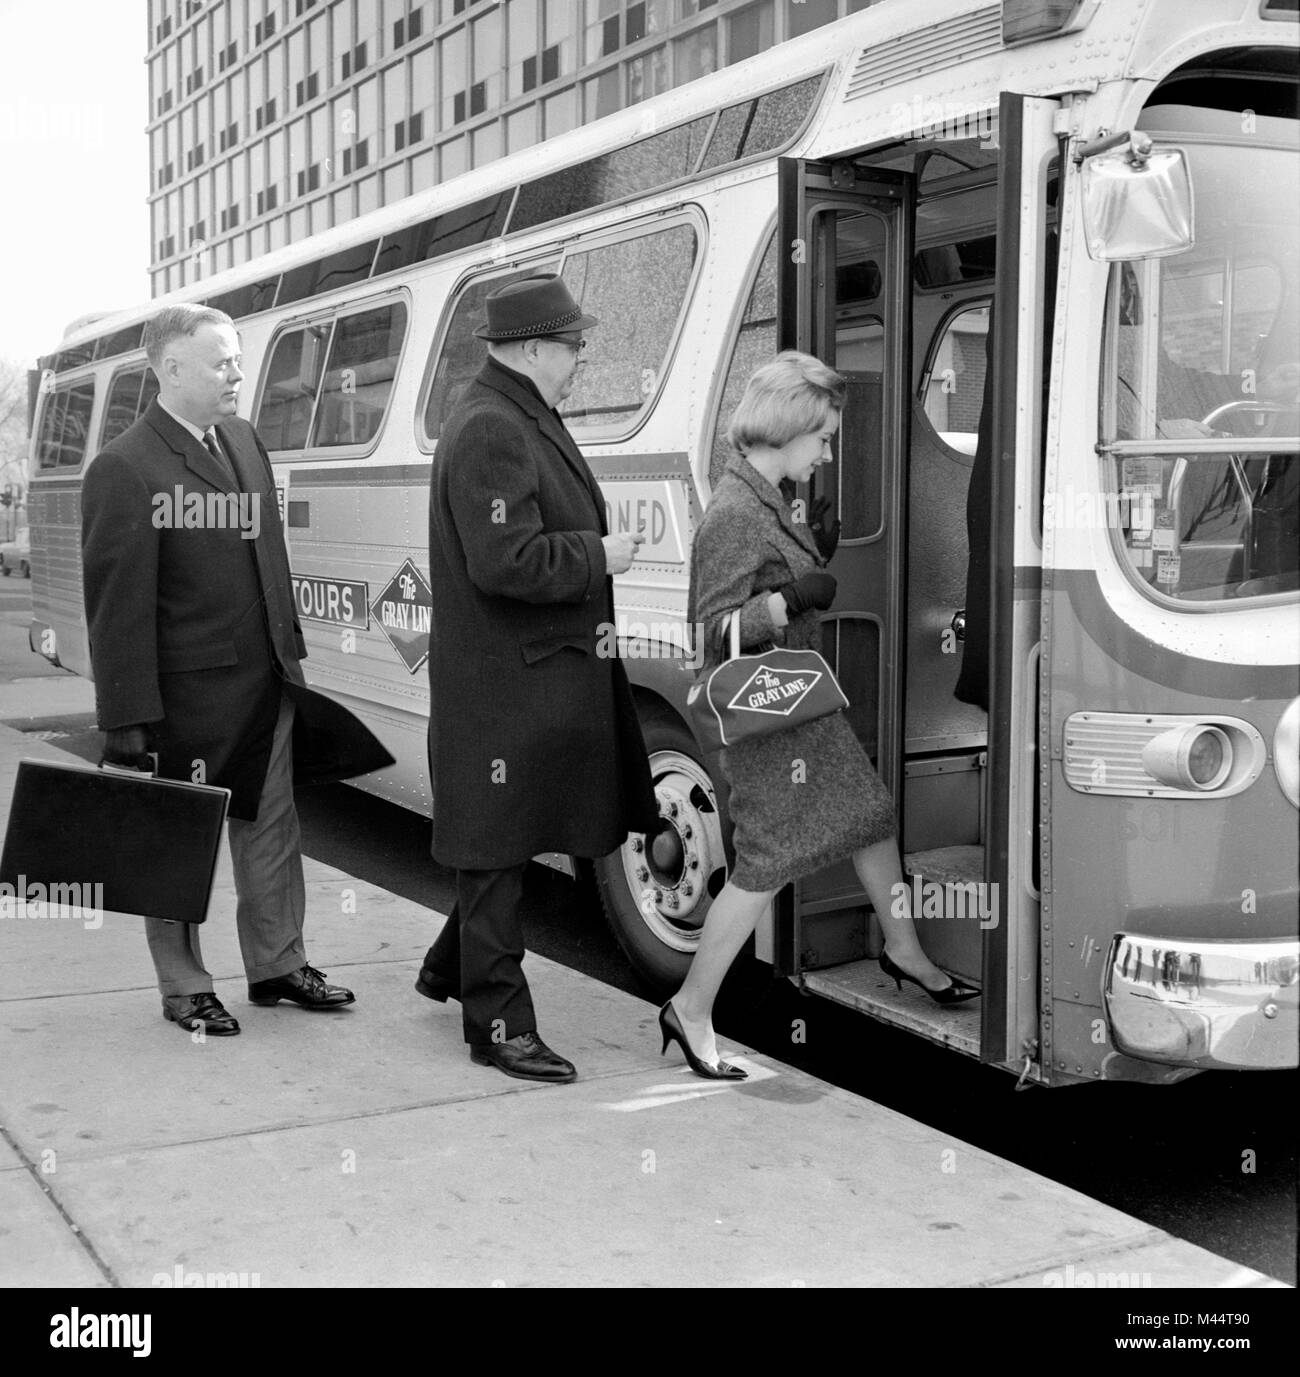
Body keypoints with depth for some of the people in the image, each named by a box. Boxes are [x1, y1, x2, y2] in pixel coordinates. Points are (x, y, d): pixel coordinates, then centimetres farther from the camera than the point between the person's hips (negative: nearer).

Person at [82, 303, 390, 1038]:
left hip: (267, 684, 7)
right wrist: (127, 716, -18)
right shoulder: (125, 468, -15)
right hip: (185, 694, -7)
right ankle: (185, 987, 22)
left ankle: (279, 963, 32)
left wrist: (290, 649, 13)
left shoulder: (246, 441, 9)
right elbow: (117, 601, -17)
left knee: (272, 828, 17)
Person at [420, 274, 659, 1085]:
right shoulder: (489, 433, -19)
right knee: (496, 850, 1)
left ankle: (453, 967, 39)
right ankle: (498, 1025, 11)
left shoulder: (528, 420, 15)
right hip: (502, 687, -10)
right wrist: (600, 556, -17)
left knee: (509, 842, 21)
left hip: (546, 675, 10)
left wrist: (600, 546, 6)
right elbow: (506, 561, -27)